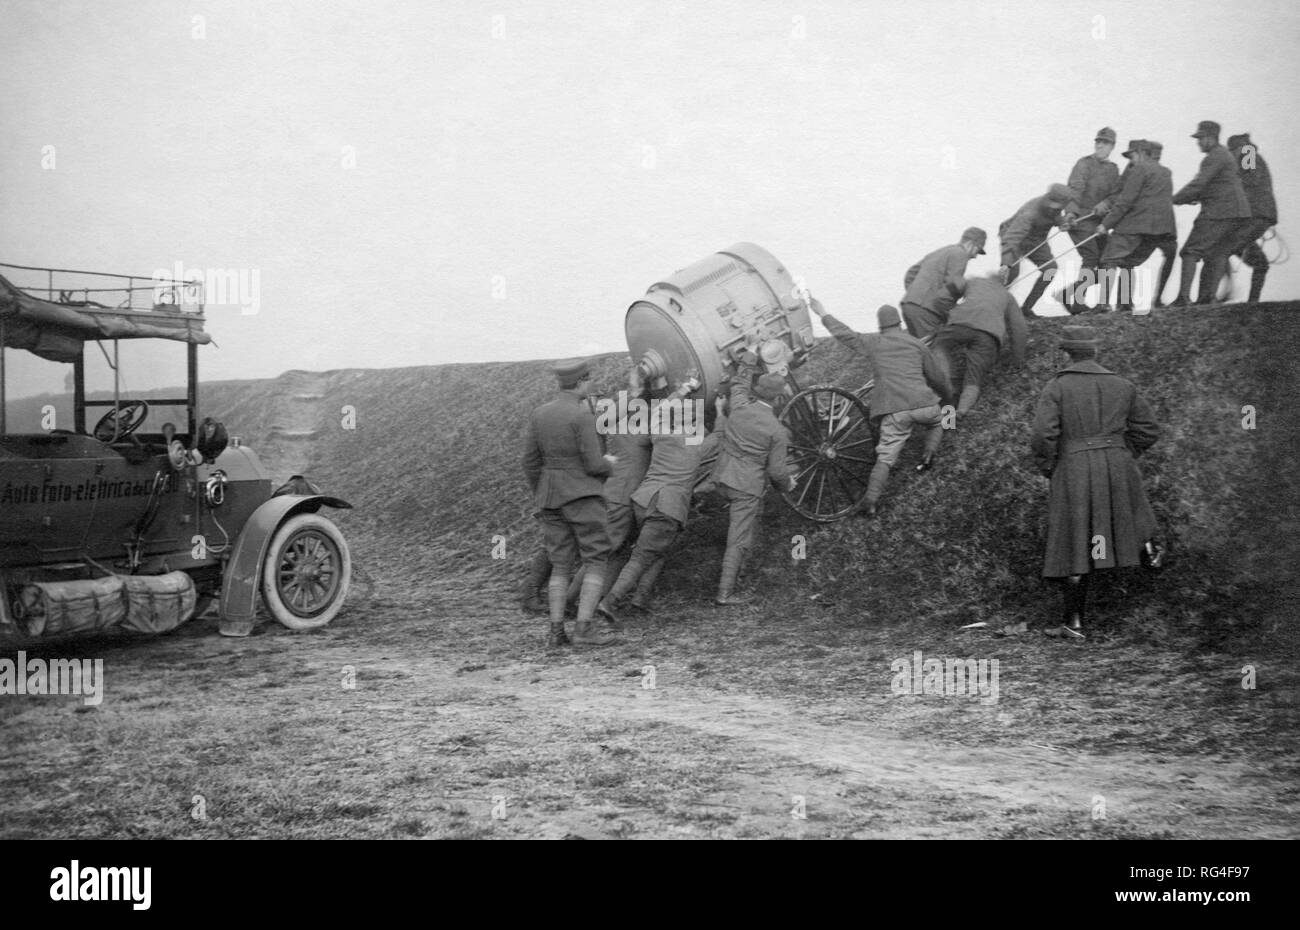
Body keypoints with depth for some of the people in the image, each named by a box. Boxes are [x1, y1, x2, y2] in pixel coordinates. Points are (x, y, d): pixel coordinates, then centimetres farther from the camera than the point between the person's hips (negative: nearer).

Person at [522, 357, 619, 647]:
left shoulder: (539, 414, 4)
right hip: (583, 497, -6)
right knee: (597, 564, -1)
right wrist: (607, 463, 9)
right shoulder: (582, 416, -16)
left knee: (561, 567, 10)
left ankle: (556, 631, 3)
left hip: (552, 498, 7)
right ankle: (584, 629, -10)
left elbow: (531, 462, 6)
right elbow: (593, 465, -14)